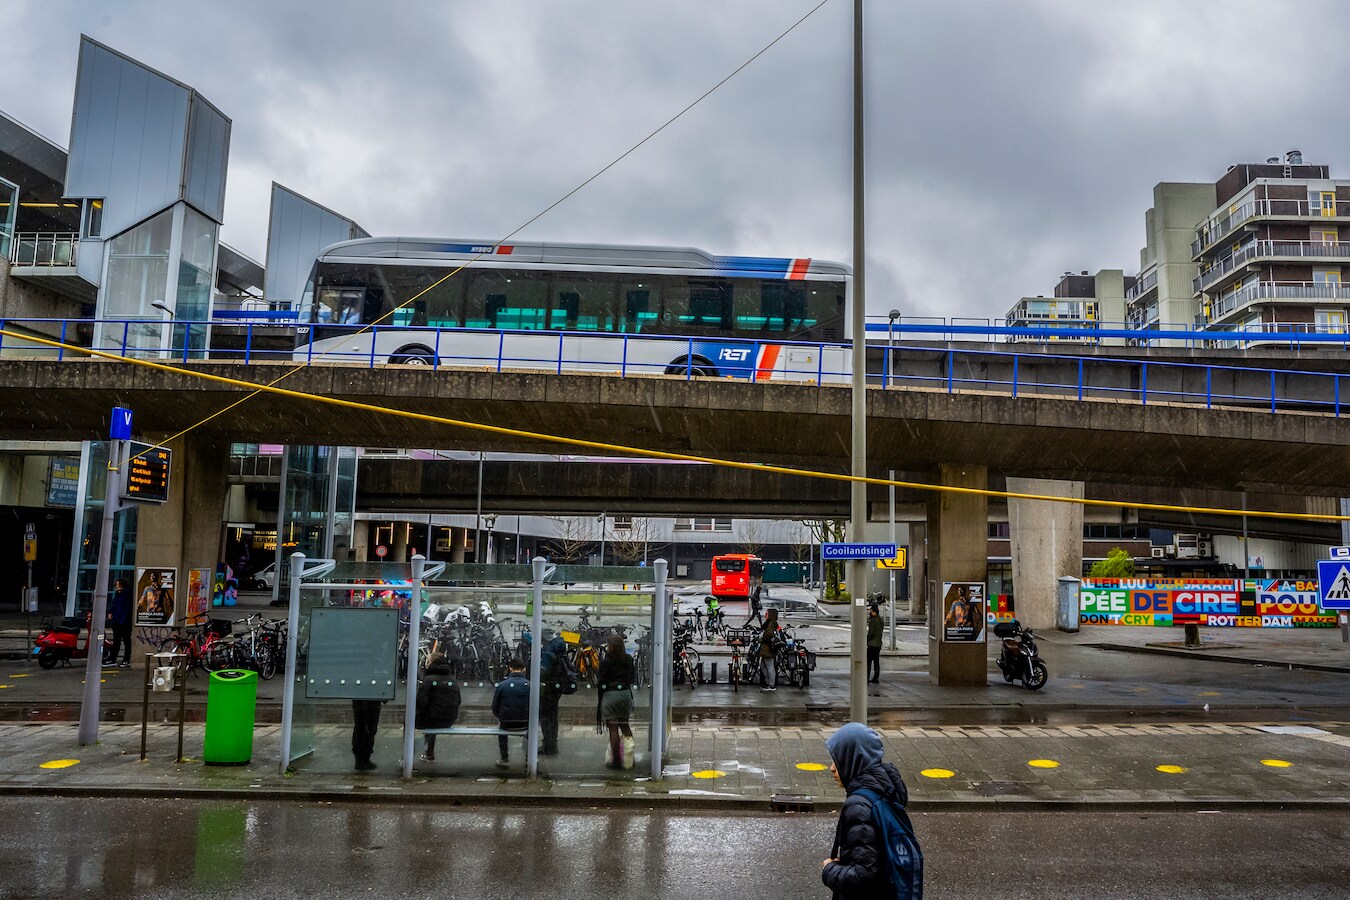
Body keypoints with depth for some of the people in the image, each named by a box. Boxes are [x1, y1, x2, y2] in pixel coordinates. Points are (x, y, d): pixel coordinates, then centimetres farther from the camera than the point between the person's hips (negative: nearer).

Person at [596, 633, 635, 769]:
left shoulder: (606, 662, -12)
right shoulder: (628, 660, 2)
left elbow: (602, 684, -8)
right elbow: (631, 678, 7)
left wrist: (599, 701, 0)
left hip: (610, 695, -5)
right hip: (626, 693, 5)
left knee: (613, 729, 1)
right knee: (625, 725, 17)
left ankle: (616, 761, 5)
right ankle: (628, 759, 17)